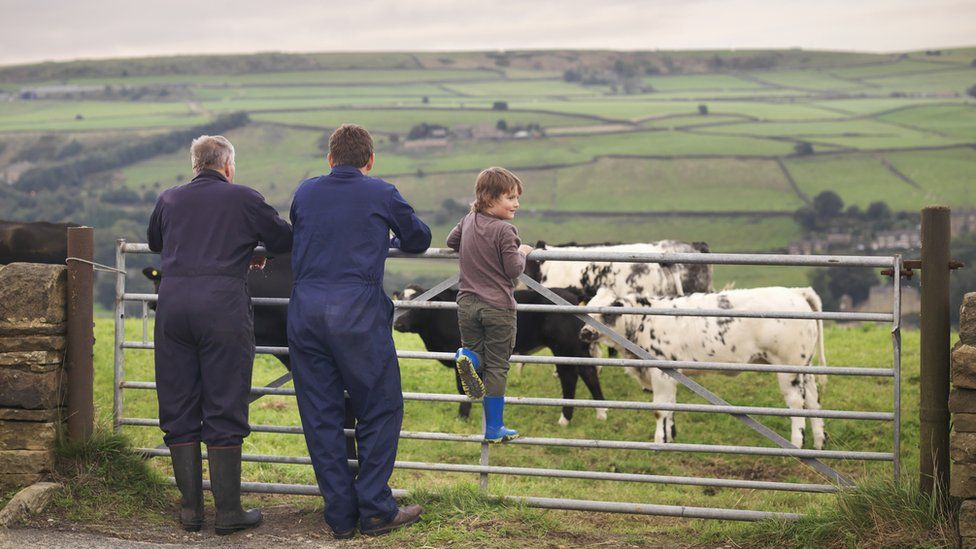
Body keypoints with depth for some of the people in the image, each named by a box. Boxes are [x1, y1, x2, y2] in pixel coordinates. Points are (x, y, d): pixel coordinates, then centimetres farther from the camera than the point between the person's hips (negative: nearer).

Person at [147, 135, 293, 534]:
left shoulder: (170, 200, 16)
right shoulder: (245, 199, 7)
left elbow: (154, 242, 33)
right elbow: (285, 241, 15)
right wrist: (247, 248, 35)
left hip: (173, 299, 3)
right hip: (224, 302, -3)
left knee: (178, 411, 9)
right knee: (224, 411, 2)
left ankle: (191, 509, 11)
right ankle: (228, 511, 4)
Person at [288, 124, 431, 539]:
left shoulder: (305, 192, 13)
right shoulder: (381, 194, 5)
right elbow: (419, 239, 18)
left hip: (304, 313, 4)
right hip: (358, 311, -4)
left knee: (320, 416, 8)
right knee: (380, 411, 6)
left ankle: (340, 515, 10)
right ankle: (375, 510, 5)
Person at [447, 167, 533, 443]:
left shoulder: (468, 221, 6)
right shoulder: (504, 230, -15)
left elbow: (451, 241, 23)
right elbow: (514, 270, -15)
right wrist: (522, 253, 3)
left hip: (467, 303, 5)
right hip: (498, 306, -5)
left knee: (477, 355, 19)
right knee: (496, 367, 3)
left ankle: (468, 357, -18)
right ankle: (494, 429, 7)